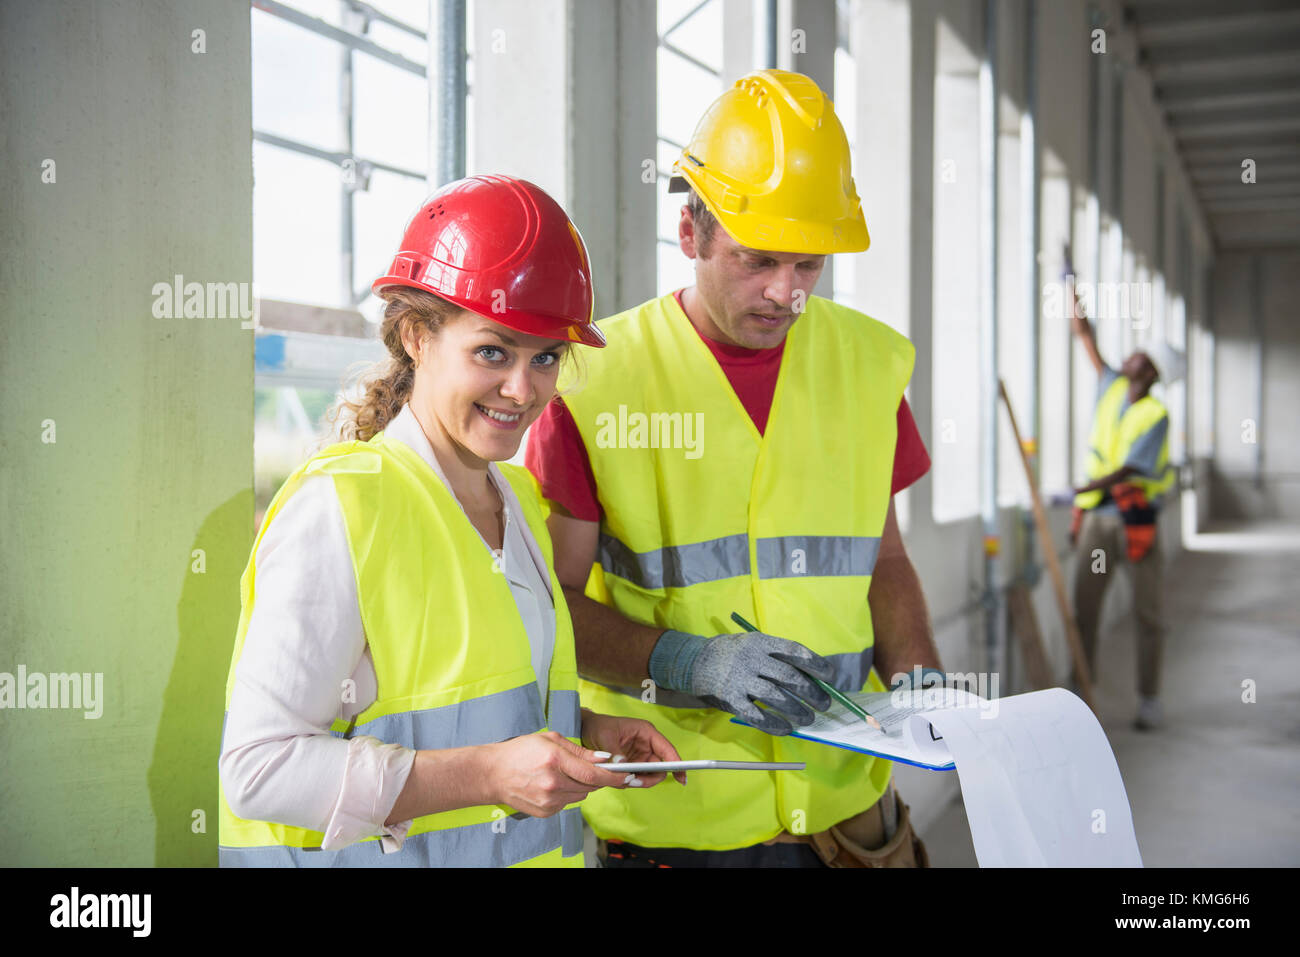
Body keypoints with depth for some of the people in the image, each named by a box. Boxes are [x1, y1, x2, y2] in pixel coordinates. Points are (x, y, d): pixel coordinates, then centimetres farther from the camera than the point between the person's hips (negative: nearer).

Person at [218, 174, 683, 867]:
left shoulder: (519, 500, 12)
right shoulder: (337, 506, -12)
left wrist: (584, 732, 4)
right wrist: (489, 774, -19)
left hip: (526, 848, 6)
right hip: (370, 855, -5)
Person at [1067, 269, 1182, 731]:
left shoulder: (1156, 416, -11)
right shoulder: (1112, 387, 6)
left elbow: (1127, 470, -19)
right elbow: (1084, 334, 14)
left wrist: (1079, 490, -26)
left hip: (1135, 517, -5)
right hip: (1097, 517, 5)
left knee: (1147, 612, 3)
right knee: (1083, 608, 2)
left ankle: (1149, 699, 11)